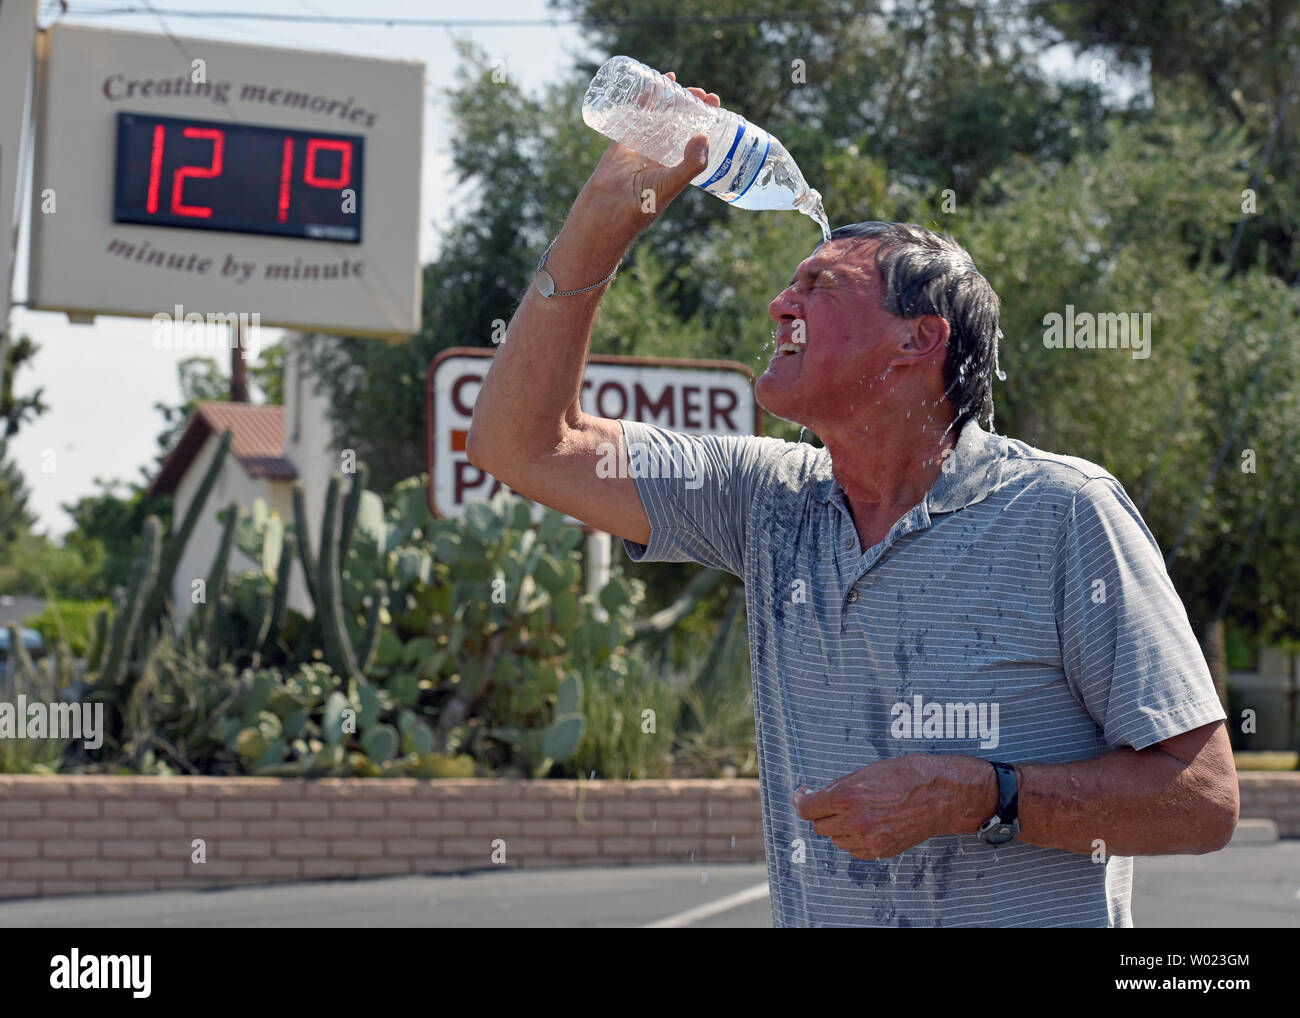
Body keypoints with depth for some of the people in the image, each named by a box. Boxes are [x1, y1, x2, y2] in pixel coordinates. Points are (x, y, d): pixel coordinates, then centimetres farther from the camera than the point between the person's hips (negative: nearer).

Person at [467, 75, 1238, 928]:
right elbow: (524, 443, 10)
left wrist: (975, 796, -17)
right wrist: (605, 215, 6)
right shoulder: (774, 503, 8)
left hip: (1030, 916, -4)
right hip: (811, 909, 4)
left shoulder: (1062, 513, -6)